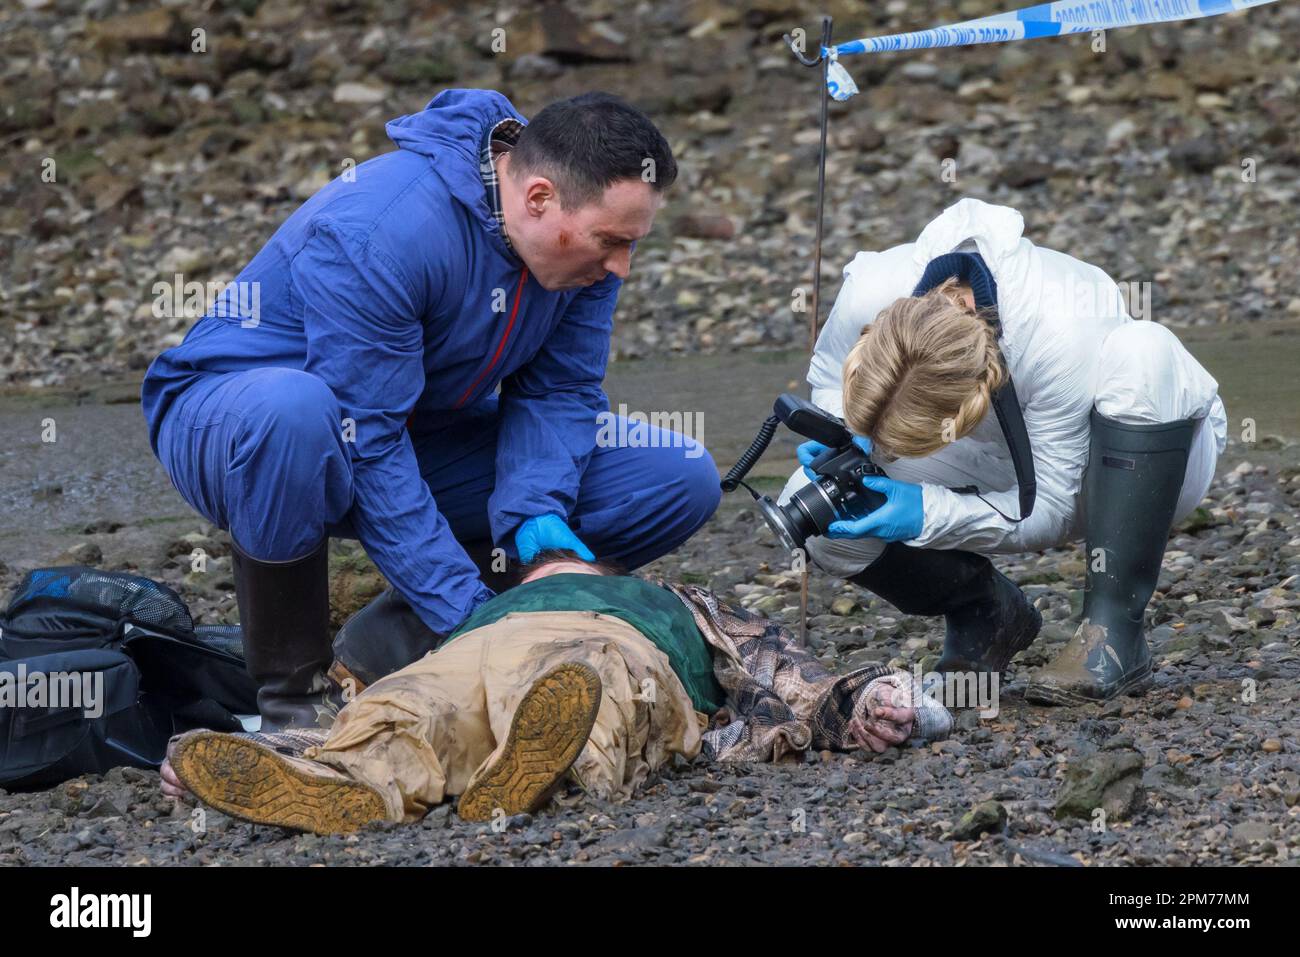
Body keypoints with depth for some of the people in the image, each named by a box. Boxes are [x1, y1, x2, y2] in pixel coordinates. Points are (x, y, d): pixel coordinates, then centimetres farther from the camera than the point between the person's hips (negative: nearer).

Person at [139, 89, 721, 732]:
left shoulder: (582, 229, -10)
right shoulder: (380, 234, -33)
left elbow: (560, 389, -5)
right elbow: (367, 445, -33)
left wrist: (536, 513, -25)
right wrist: (470, 617, -35)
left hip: (420, 438, 7)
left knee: (681, 480, -8)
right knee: (292, 410, -46)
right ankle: (293, 692, -25)